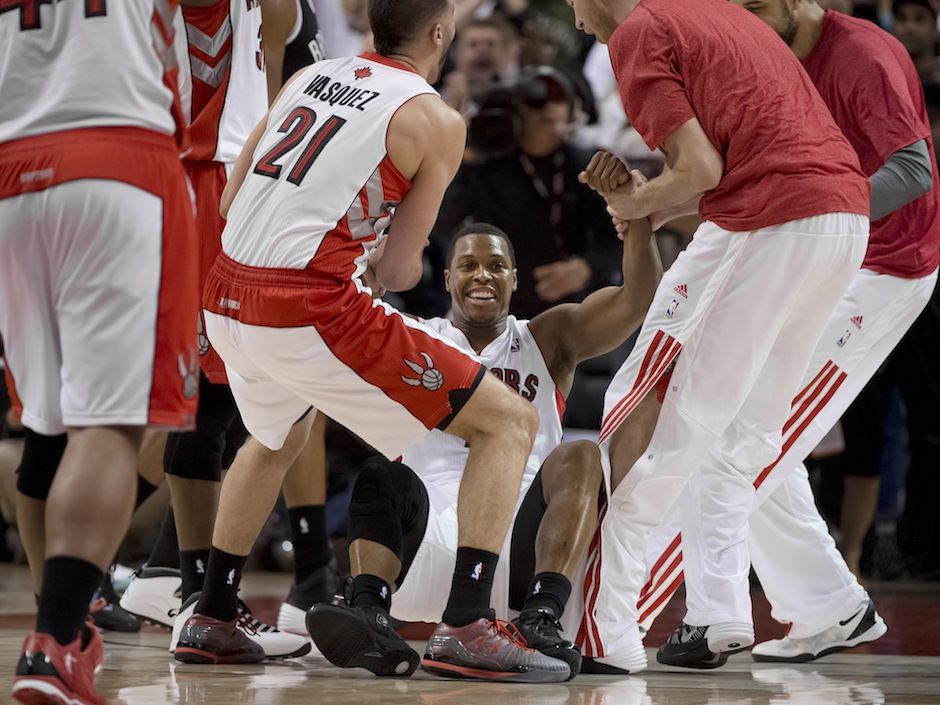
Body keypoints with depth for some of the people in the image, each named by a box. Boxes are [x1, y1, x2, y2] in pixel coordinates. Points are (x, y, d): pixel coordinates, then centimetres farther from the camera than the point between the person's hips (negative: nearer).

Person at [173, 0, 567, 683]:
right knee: (510, 421, 4)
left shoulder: (309, 75, 17)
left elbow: (230, 201, 20)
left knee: (281, 439, 38)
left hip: (227, 299, 7)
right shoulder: (436, 120, -1)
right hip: (310, 314, -7)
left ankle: (211, 619, 37)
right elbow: (398, 271, 1)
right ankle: (467, 624, -7)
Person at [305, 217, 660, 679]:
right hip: (432, 544, 0)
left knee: (580, 458, -25)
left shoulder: (549, 339, 16)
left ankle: (541, 619, -45)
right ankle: (370, 616, -53)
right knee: (379, 475, -27)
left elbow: (637, 298, 2)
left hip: (523, 550, 0)